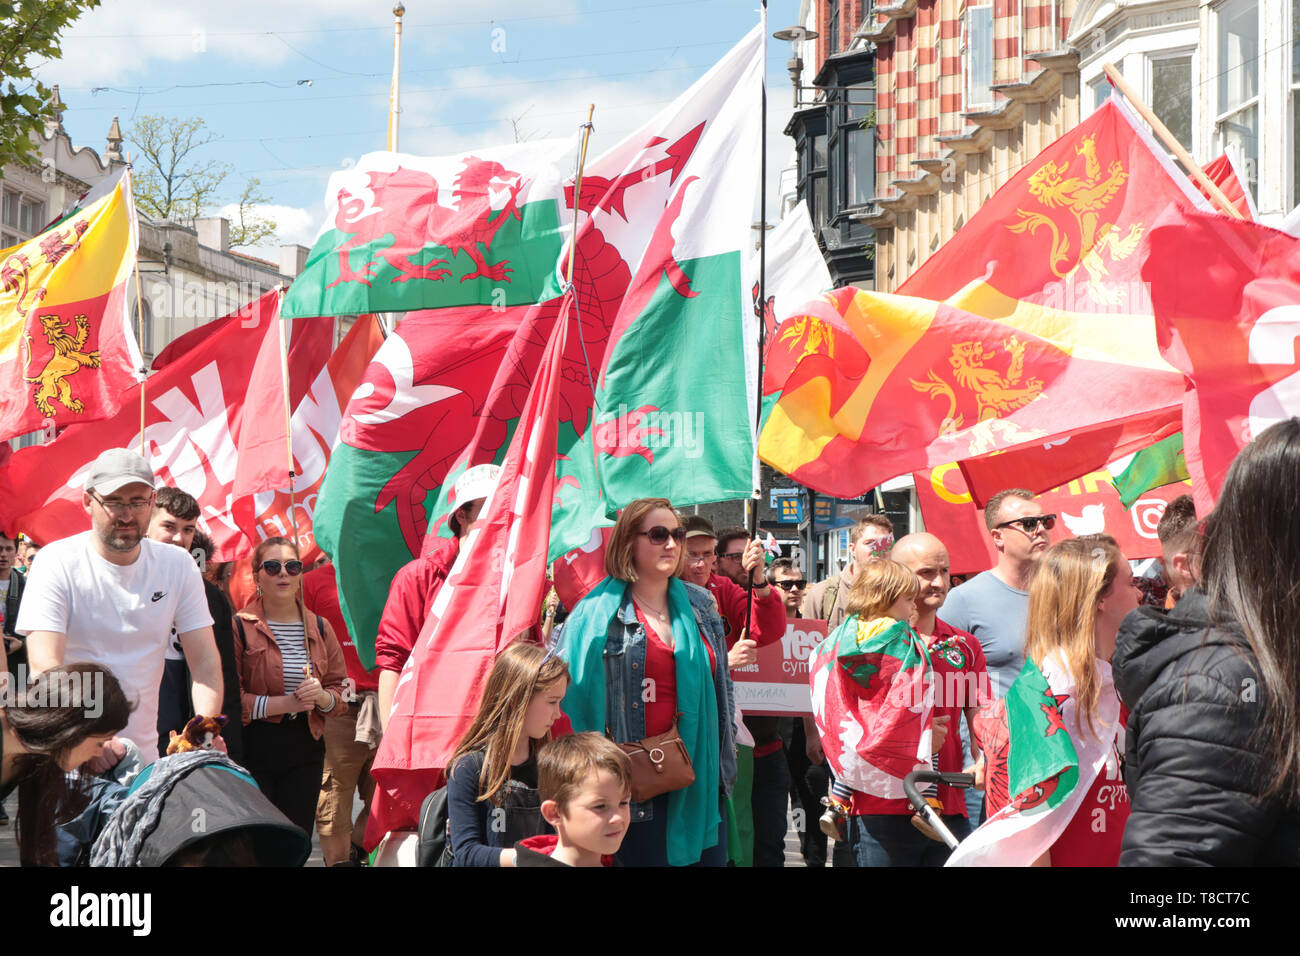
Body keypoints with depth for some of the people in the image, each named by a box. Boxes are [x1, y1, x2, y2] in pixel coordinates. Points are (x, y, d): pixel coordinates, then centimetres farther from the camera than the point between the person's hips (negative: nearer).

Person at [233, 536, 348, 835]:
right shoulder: (240, 626, -2)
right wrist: (284, 703, -16)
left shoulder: (320, 628, 12)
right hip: (253, 749, -4)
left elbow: (341, 696, 13)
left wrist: (321, 696, -10)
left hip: (305, 750, 4)